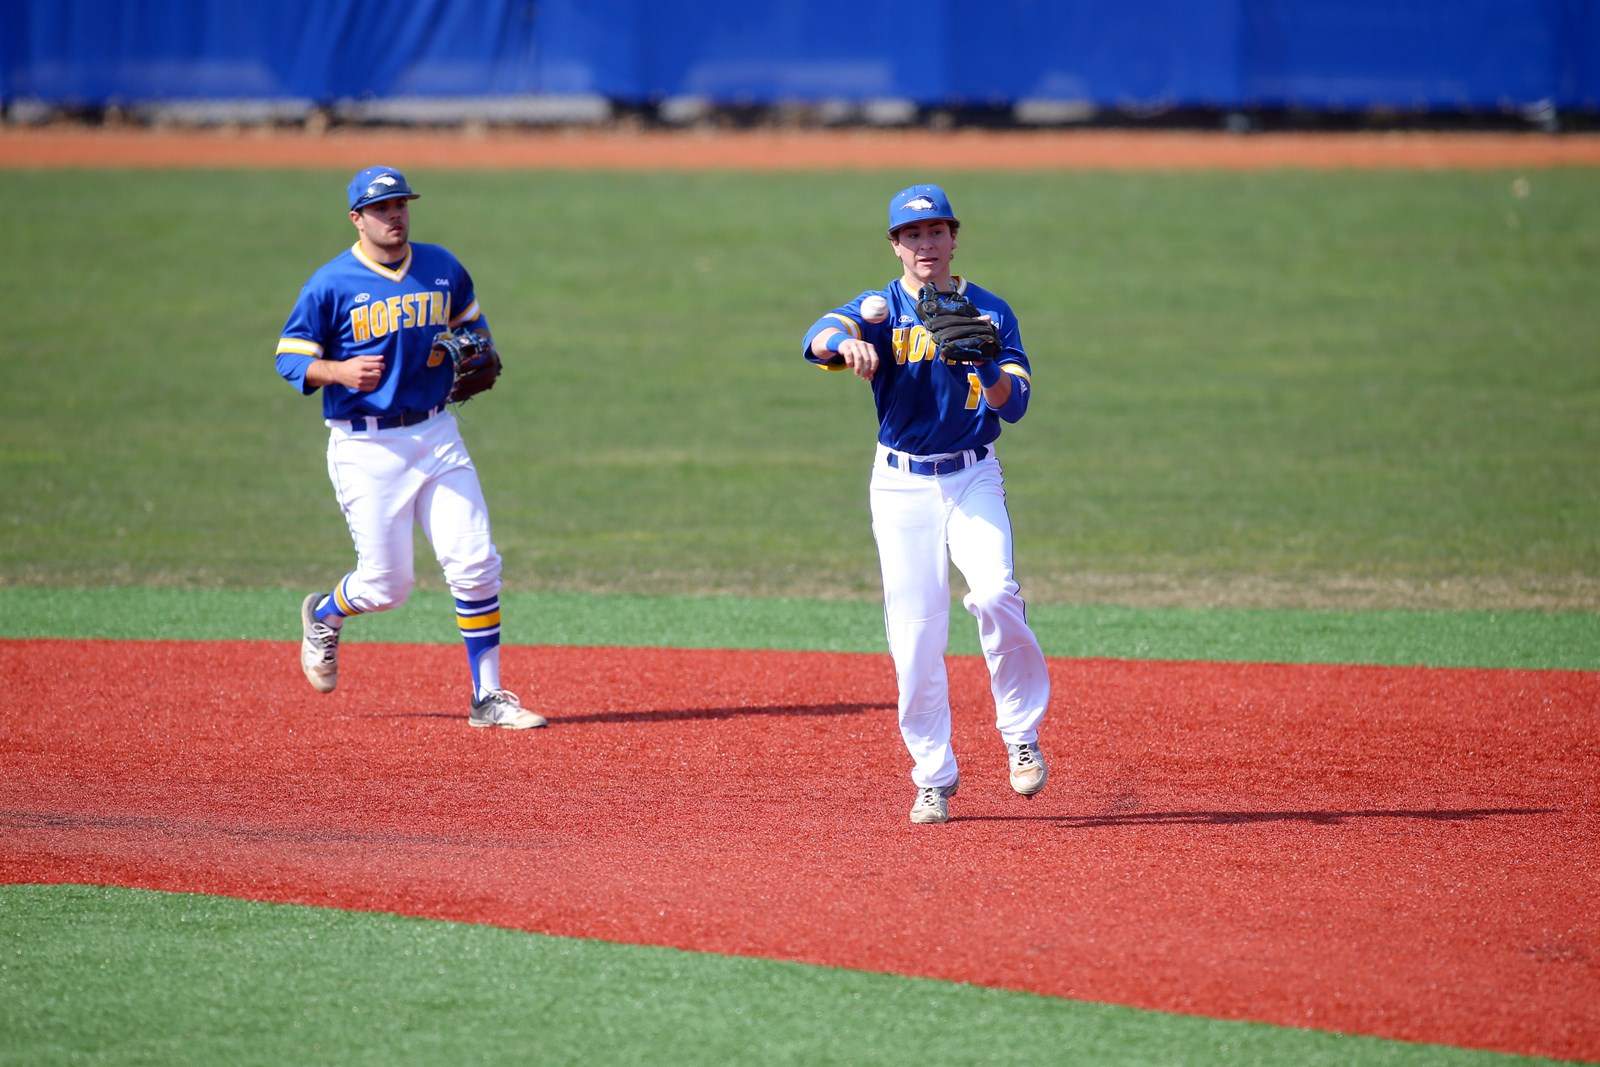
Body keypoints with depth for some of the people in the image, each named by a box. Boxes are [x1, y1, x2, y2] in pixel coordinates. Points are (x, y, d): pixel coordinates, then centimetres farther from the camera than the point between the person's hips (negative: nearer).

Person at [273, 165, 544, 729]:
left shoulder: (443, 269, 7)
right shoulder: (331, 285, -7)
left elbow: (473, 324, 23)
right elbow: (290, 359, -4)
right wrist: (338, 371, -24)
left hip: (437, 436, 4)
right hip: (365, 446, -4)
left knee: (475, 565, -7)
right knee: (387, 583, -2)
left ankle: (488, 697, 1)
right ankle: (323, 617, 33)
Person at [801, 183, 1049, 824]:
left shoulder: (991, 312, 3)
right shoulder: (882, 309, -1)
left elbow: (1014, 404, -7)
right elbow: (818, 339, -23)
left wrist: (983, 364, -27)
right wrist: (847, 343, -46)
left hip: (973, 479, 0)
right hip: (900, 484, 0)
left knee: (995, 592, -24)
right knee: (914, 636, -2)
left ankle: (1021, 734, -6)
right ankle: (934, 777, 10)